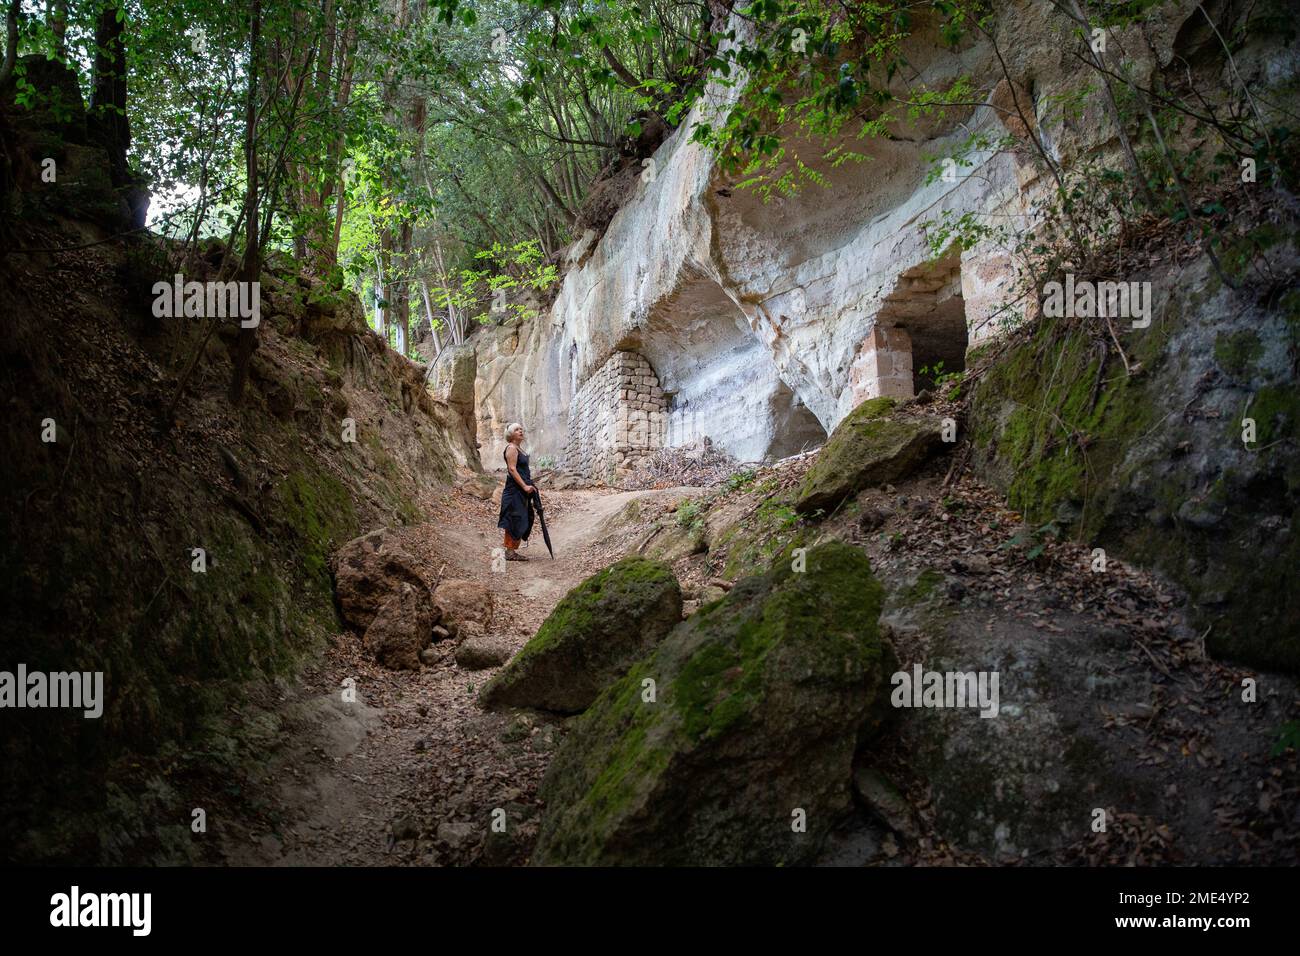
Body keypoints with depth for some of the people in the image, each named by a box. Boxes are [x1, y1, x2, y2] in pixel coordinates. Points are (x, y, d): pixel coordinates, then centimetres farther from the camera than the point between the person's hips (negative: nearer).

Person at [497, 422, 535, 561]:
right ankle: (510, 551, -5)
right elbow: (512, 469, -19)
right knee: (515, 520, -9)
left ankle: (513, 551, 16)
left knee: (522, 521, 11)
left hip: (522, 491, 10)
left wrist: (529, 484, 15)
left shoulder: (519, 448, 18)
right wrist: (525, 486, -22)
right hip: (514, 491, -10)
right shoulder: (511, 448, -12)